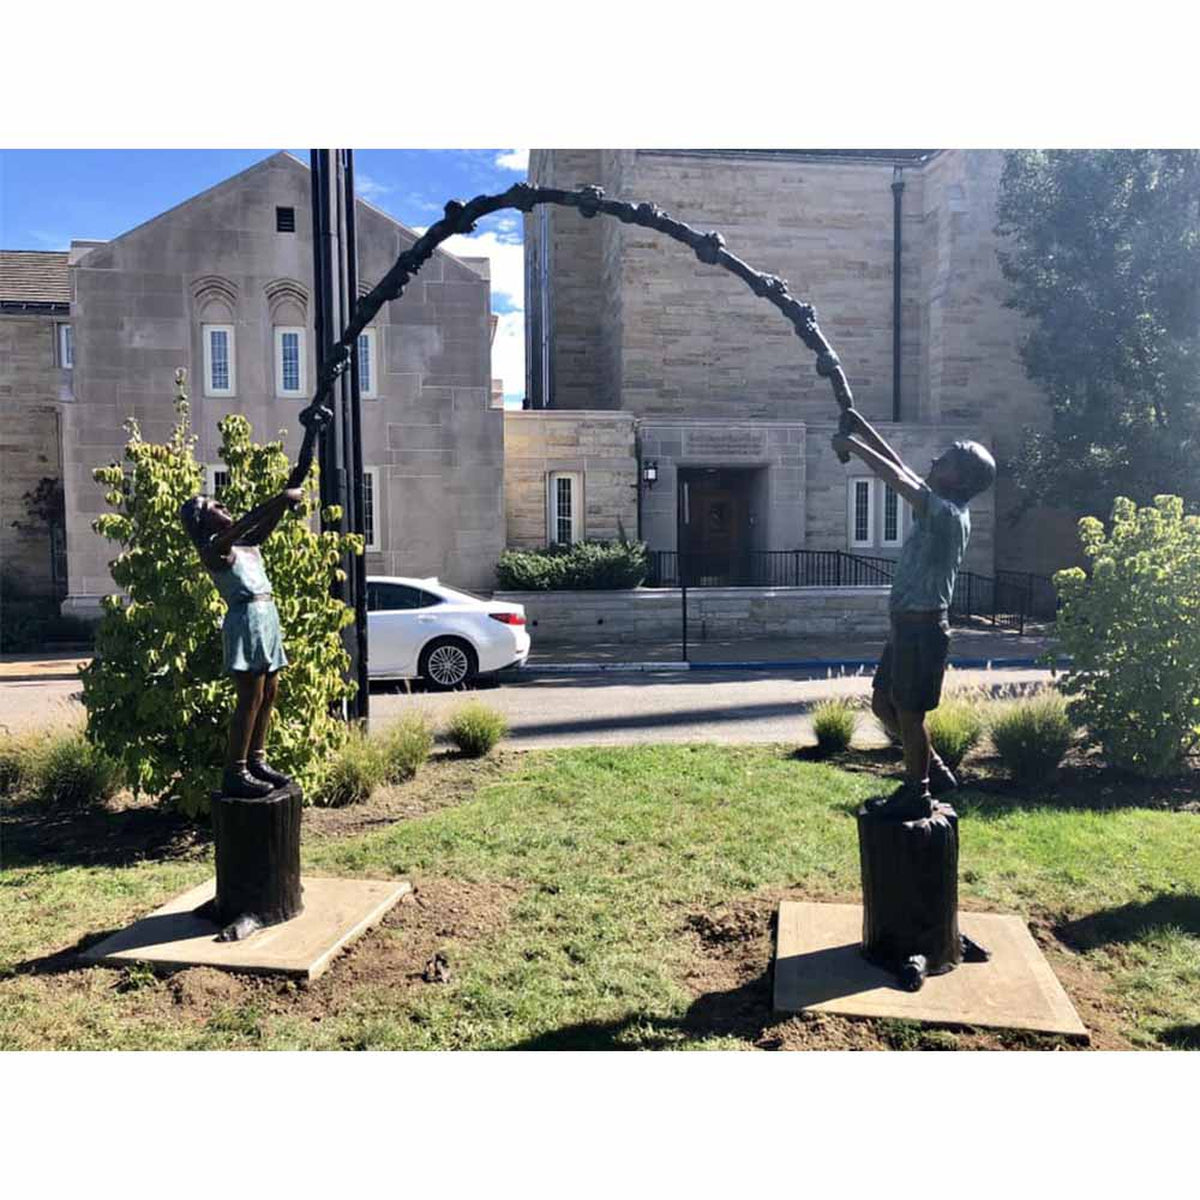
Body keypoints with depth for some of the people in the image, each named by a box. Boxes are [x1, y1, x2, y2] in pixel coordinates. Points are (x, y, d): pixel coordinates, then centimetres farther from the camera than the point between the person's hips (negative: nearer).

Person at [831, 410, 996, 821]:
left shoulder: (949, 514, -16)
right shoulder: (938, 508, 11)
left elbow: (898, 479, -23)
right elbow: (901, 468, 17)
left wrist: (855, 447, -13)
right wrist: (863, 429, 13)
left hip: (923, 628, -10)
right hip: (907, 624, 10)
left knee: (908, 713, 1)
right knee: (883, 703, 17)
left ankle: (916, 795, 16)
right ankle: (934, 771, 30)